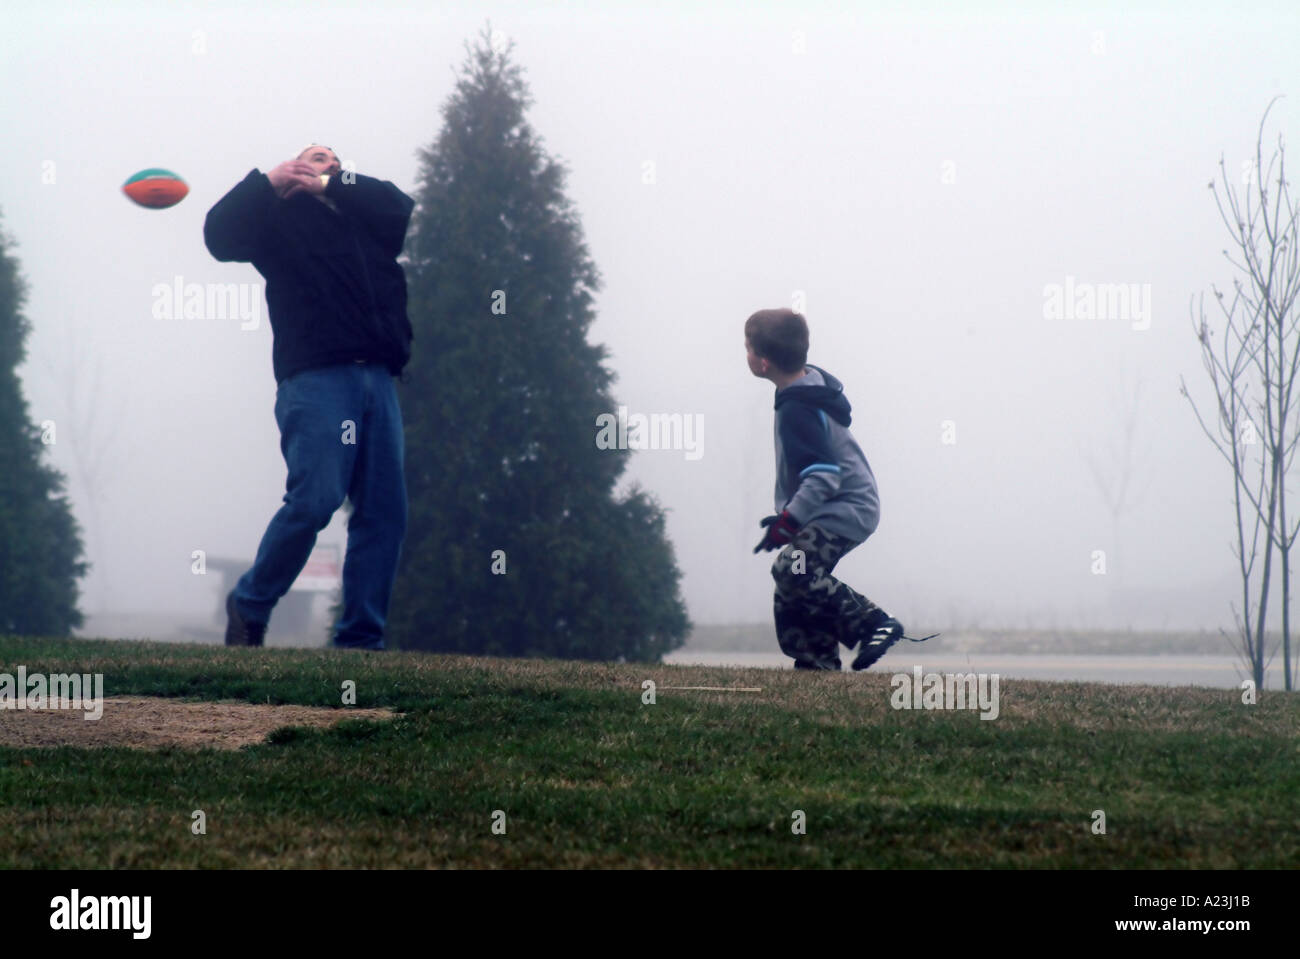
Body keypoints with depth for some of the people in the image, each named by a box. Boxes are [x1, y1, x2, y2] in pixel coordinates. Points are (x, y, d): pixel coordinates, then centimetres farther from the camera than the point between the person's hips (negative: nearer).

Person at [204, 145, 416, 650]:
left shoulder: (364, 214, 27)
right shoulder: (281, 215, 15)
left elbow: (403, 209, 7)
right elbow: (220, 234, 0)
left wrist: (331, 185, 6)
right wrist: (268, 182, -5)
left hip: (377, 377, 5)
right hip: (315, 376, -5)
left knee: (384, 510, -2)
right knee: (314, 500, -18)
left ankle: (361, 637, 0)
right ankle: (250, 604, 1)